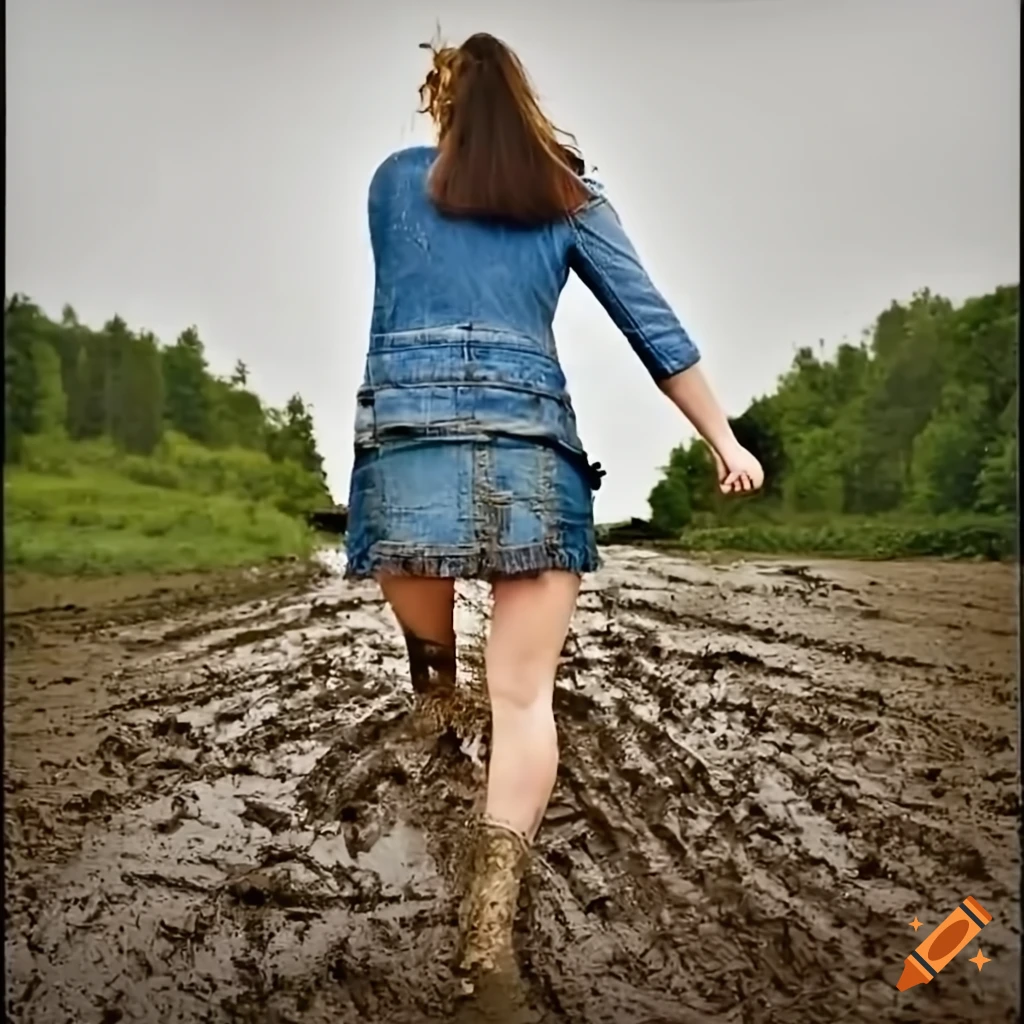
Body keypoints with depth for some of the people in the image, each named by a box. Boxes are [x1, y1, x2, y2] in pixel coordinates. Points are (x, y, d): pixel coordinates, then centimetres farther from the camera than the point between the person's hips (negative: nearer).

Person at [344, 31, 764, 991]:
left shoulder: (393, 179, 18)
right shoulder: (569, 197, 16)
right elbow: (654, 326, 12)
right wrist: (724, 438, 15)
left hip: (407, 435, 1)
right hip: (531, 446, 0)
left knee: (428, 642, 24)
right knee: (525, 693, -2)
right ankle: (490, 911, -7)